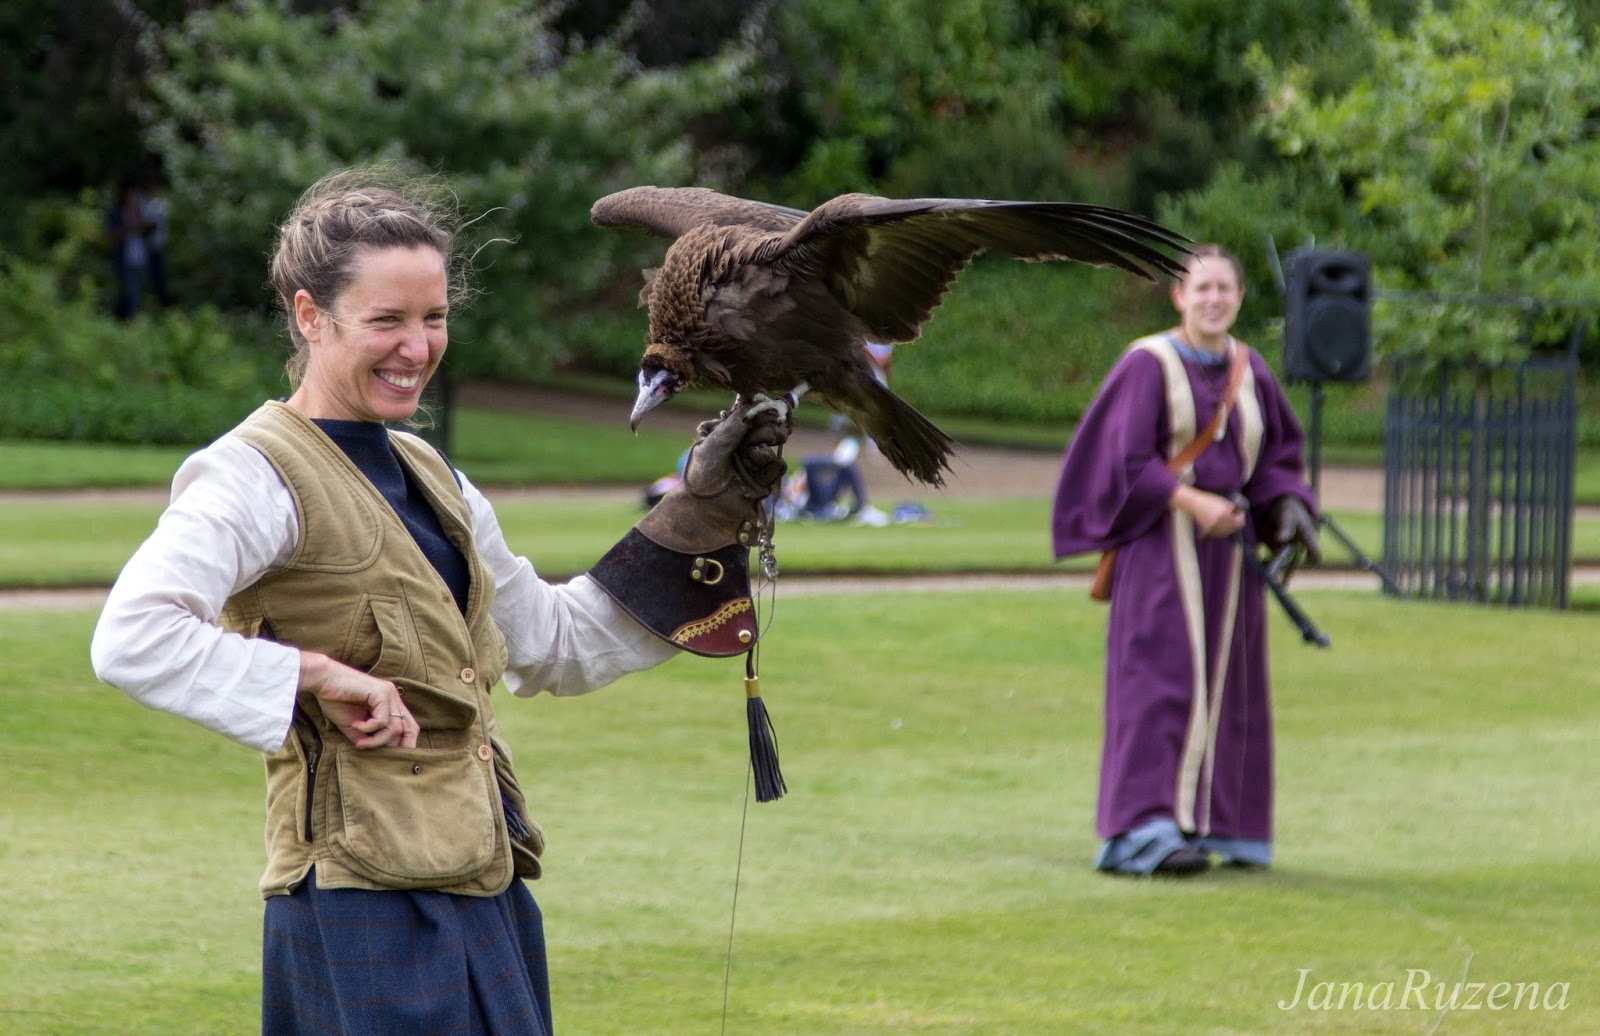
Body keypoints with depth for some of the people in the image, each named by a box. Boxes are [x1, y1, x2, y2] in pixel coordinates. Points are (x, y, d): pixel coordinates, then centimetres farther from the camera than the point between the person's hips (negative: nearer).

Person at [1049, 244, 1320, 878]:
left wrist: (1287, 507, -3)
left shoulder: (1247, 370, 9)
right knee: (1163, 682, -15)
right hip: (1162, 545, -6)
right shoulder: (1147, 365, -8)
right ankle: (1145, 834, -21)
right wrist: (1193, 502, -23)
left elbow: (1277, 452, 17)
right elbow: (1124, 459, -12)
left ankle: (1217, 826, 16)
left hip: (1227, 545, 6)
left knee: (1223, 686, 8)